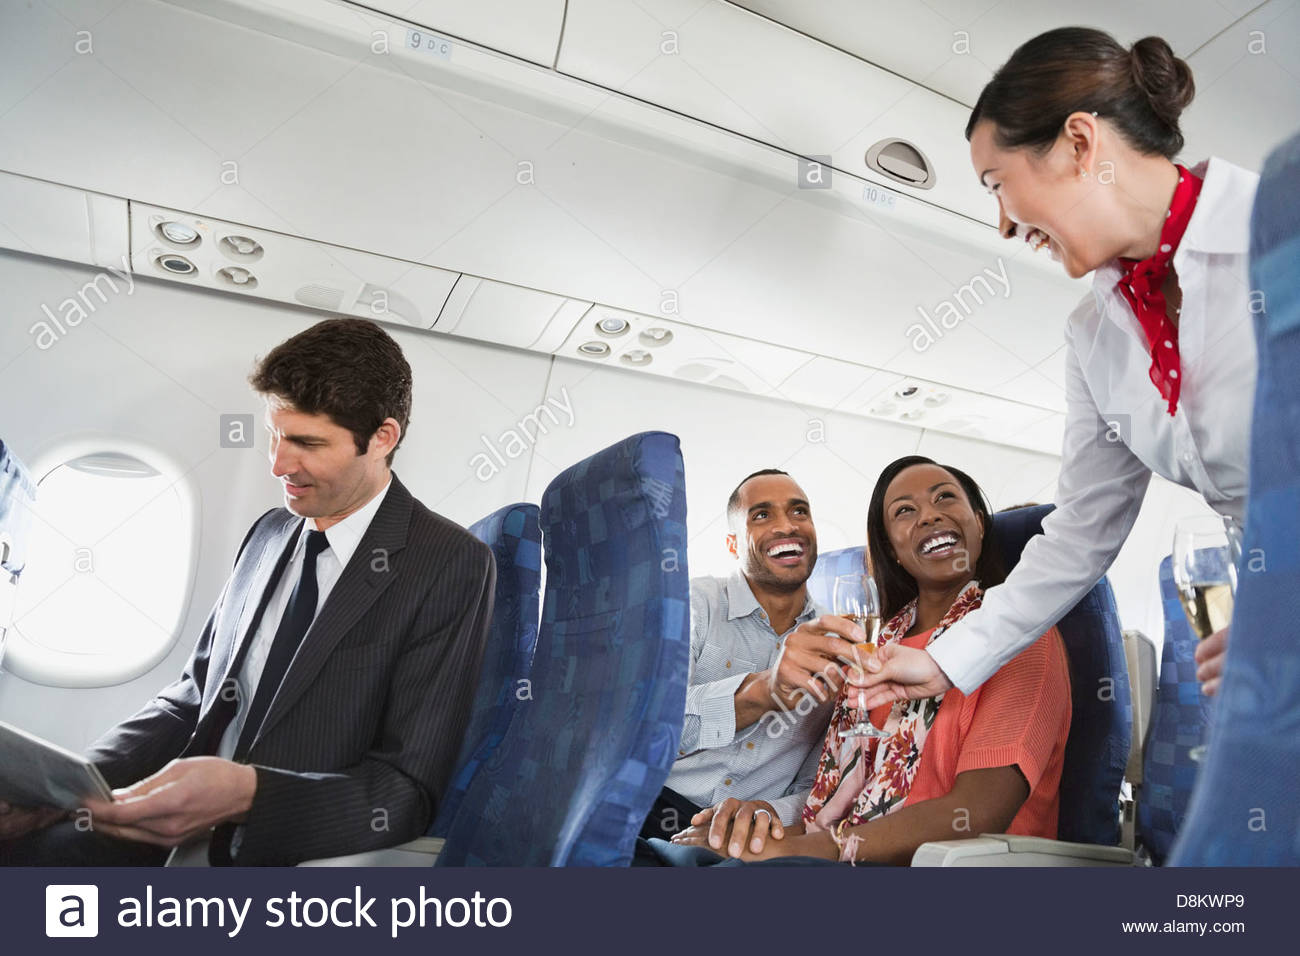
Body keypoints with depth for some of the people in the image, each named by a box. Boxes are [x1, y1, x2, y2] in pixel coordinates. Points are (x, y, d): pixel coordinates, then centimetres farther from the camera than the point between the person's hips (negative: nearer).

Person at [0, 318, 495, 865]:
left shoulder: (451, 567, -14)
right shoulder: (270, 533, 9)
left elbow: (409, 793, -15)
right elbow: (195, 693, 12)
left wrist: (247, 793, -27)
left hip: (301, 860, -6)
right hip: (171, 841, 6)